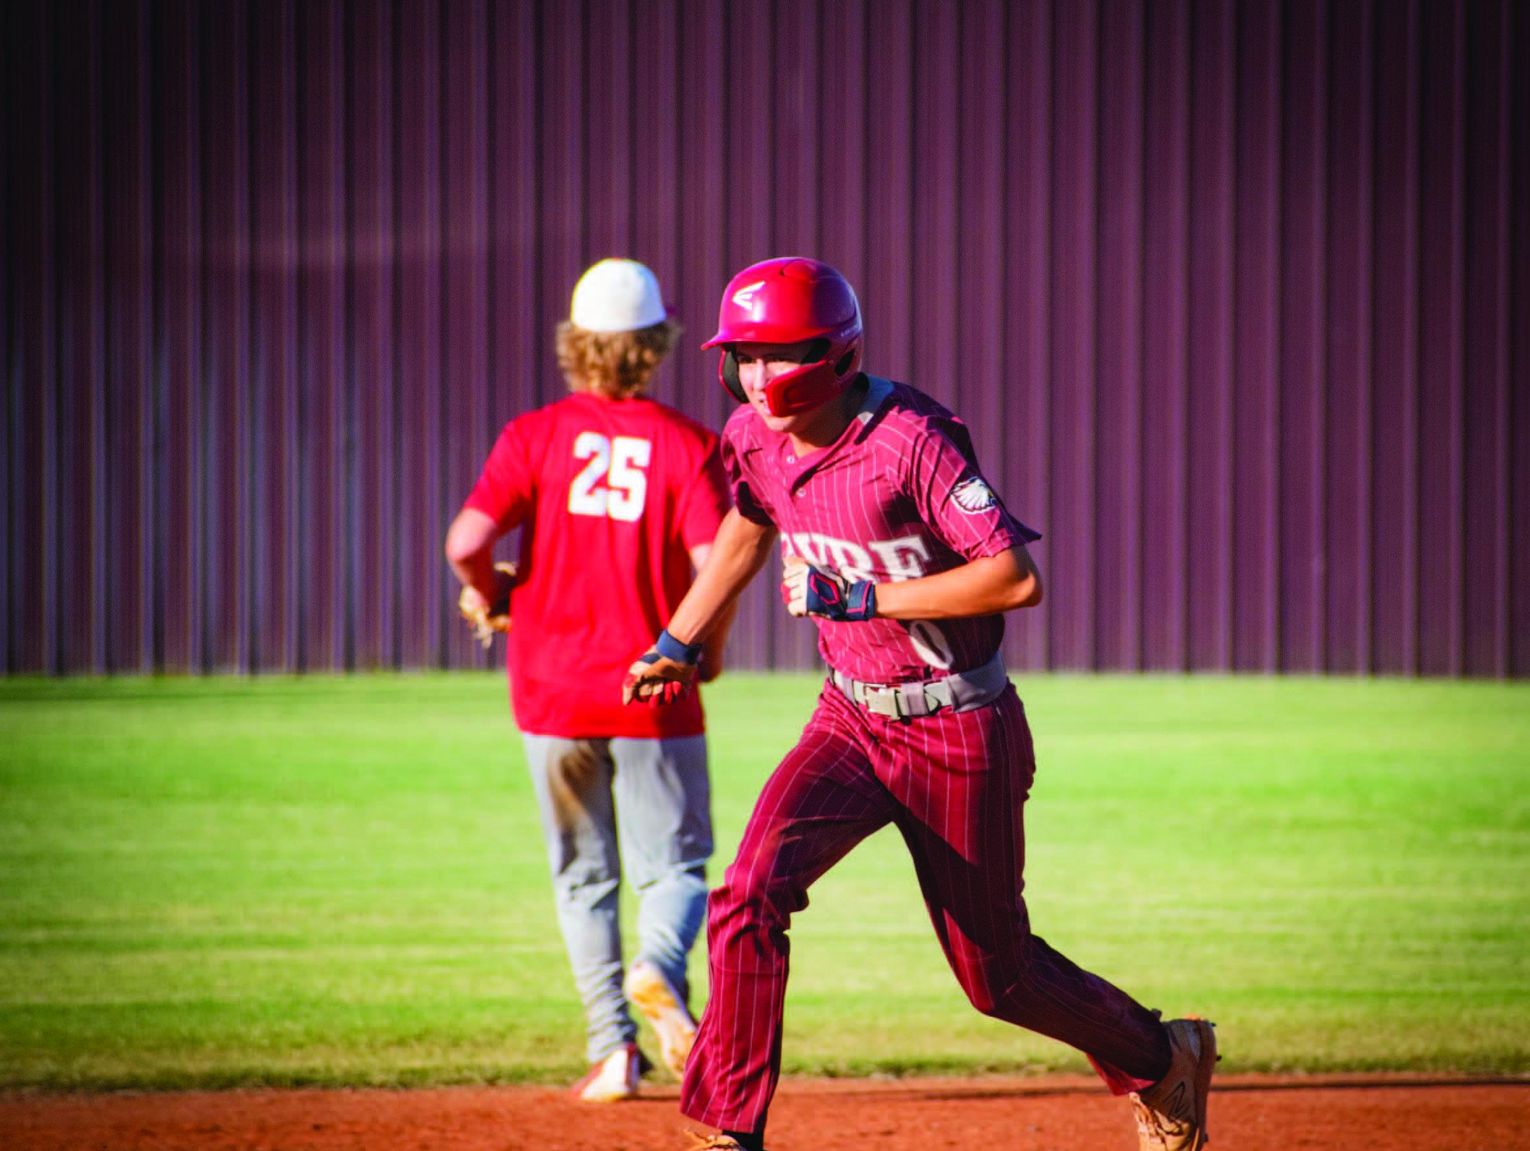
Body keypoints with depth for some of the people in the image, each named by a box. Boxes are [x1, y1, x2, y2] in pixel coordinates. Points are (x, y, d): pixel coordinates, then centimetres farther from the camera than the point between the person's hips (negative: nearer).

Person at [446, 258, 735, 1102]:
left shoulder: (535, 435, -2)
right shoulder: (687, 444, -4)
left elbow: (467, 539, -13)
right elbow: (715, 561, -13)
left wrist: (487, 597, 8)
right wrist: (710, 648, 5)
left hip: (554, 692, 1)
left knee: (583, 877, 12)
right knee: (675, 867, 7)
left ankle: (613, 1047, 5)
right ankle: (658, 971, -25)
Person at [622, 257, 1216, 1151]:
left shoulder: (909, 440, -24)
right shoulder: (755, 440, -3)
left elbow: (1018, 578, -29)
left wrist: (867, 598, -26)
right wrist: (679, 643, 26)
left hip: (959, 735, -5)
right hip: (851, 719, 5)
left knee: (996, 971, 7)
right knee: (753, 892, -19)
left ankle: (1162, 1060, 34)